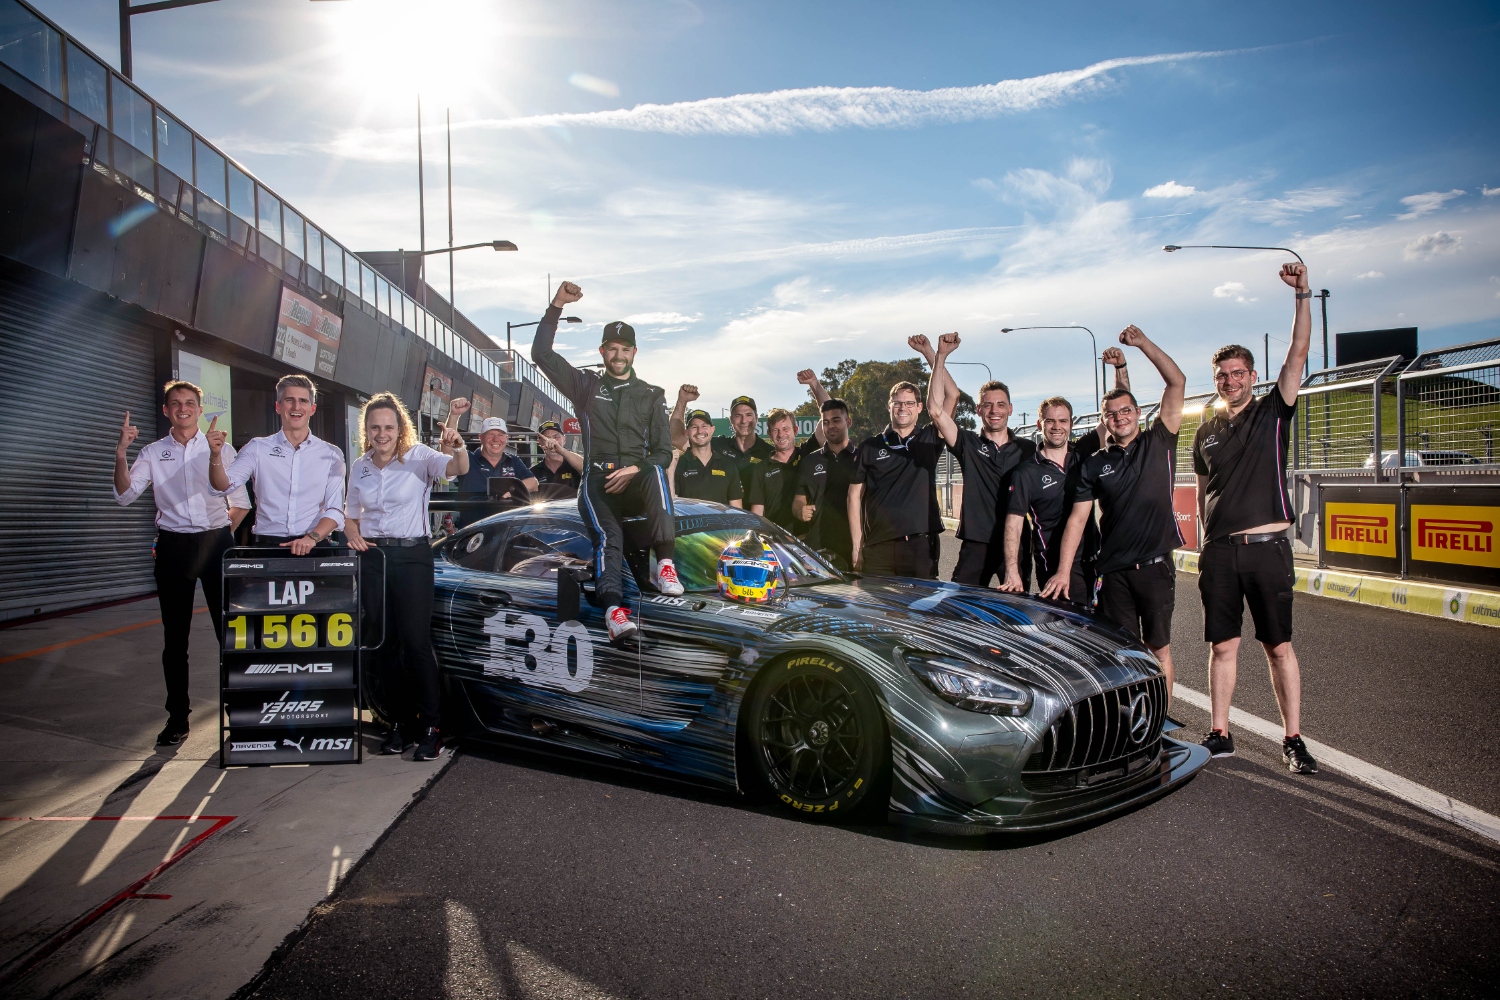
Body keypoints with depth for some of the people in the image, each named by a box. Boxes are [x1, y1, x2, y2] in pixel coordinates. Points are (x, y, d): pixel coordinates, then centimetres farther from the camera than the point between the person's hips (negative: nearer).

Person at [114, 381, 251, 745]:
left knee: (228, 629, 1)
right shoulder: (153, 453, 7)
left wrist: (224, 532, 0)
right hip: (173, 547, 1)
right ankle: (177, 717, 16)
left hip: (216, 542, -1)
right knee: (175, 636, 7)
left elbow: (241, 502, 10)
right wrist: (120, 454, -19)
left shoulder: (220, 449, 5)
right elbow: (124, 495, -7)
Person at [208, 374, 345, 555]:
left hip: (314, 546, 0)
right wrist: (216, 455, -18)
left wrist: (312, 537, -15)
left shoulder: (331, 454, 7)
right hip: (267, 544, 0)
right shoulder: (258, 448, 9)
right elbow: (223, 486, -1)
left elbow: (335, 509, 1)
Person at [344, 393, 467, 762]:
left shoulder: (419, 457, -5)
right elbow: (351, 515, 21)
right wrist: (353, 535, -1)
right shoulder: (359, 467, 10)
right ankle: (401, 720, 20)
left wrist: (456, 450, -46)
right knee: (381, 644, 7)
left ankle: (430, 726, 2)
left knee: (415, 641, -9)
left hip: (412, 555, -5)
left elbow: (459, 469, -24)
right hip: (372, 557, 5)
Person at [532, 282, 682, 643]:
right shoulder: (586, 386, 18)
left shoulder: (650, 396, 17)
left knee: (656, 473, -36)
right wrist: (556, 306, 1)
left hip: (636, 484, 0)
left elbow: (664, 452, 9)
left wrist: (634, 470, -11)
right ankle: (614, 608, -48)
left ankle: (664, 565, -43)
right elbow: (541, 353, 9)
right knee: (609, 536, -29)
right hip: (598, 485, 0)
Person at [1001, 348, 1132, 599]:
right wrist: (1012, 573, -19)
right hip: (1055, 567, -4)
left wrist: (1120, 367, -5)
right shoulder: (1026, 473, -5)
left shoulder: (1082, 452, 6)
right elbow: (1014, 524, -9)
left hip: (1093, 560, 4)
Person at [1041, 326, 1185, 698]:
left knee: (1158, 648, 4)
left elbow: (1177, 382, -3)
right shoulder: (1094, 464, 8)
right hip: (1113, 570, 2)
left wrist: (1143, 342, -6)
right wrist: (1063, 570, -4)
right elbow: (1077, 519, 4)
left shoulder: (1158, 444, 5)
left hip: (1155, 566, -1)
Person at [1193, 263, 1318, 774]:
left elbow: (1299, 352, -7)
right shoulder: (1207, 432, 14)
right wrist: (1207, 544, 13)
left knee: (1279, 647, 1)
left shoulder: (1273, 413, 4)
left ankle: (1293, 741, 10)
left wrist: (1302, 294, -14)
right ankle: (1220, 735, 15)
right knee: (1223, 646, 7)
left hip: (1267, 546, -3)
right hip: (1219, 551, 3)